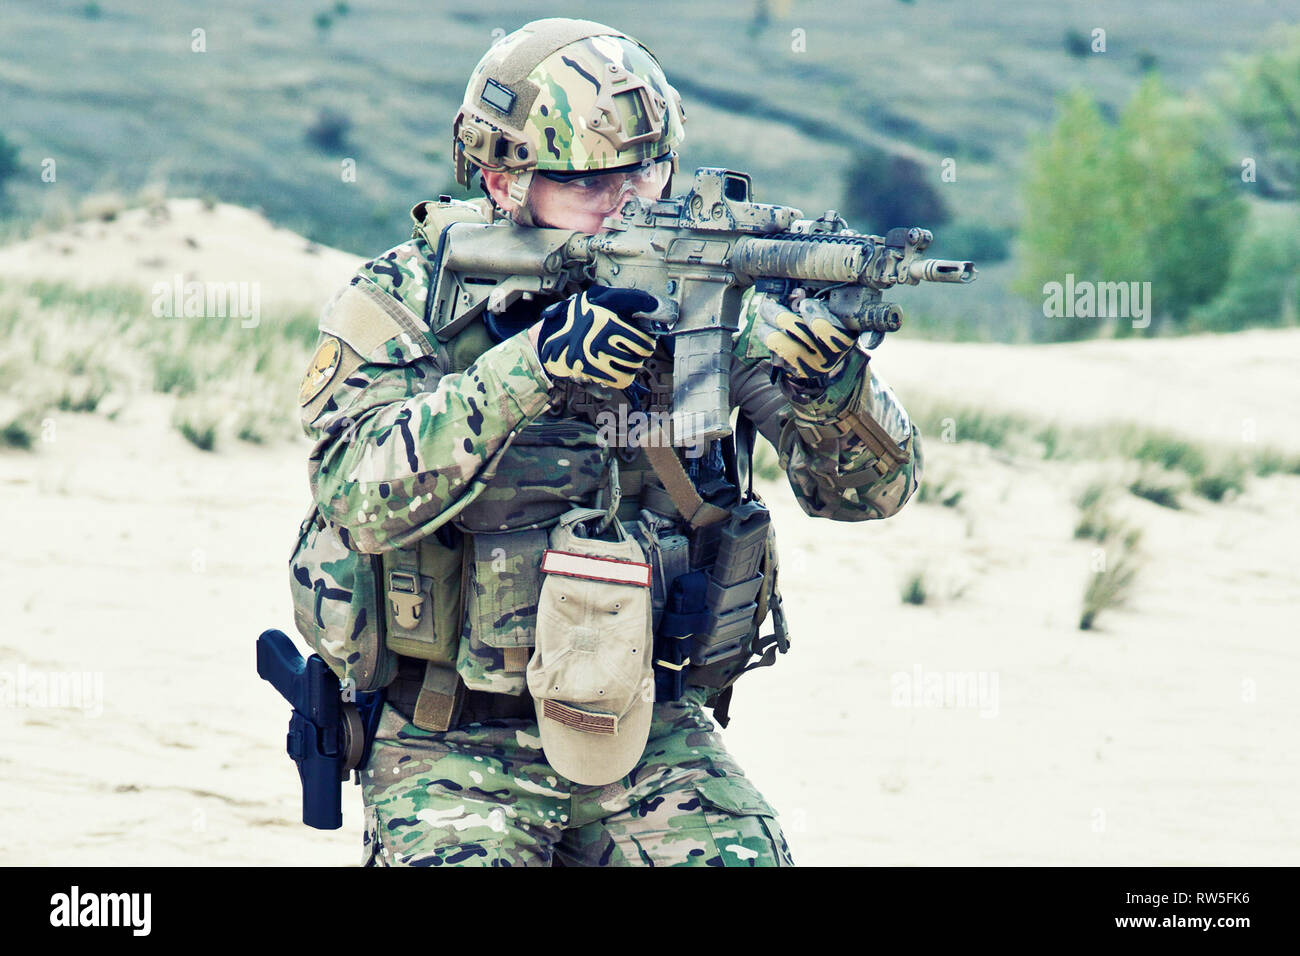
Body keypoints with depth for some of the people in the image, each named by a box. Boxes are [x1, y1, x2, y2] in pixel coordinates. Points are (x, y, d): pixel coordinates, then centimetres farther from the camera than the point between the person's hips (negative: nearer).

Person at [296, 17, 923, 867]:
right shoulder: (407, 302, -6)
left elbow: (873, 486, -3)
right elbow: (360, 499, -23)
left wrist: (827, 368, -25)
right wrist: (529, 366, -31)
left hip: (651, 738, 3)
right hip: (454, 753, -2)